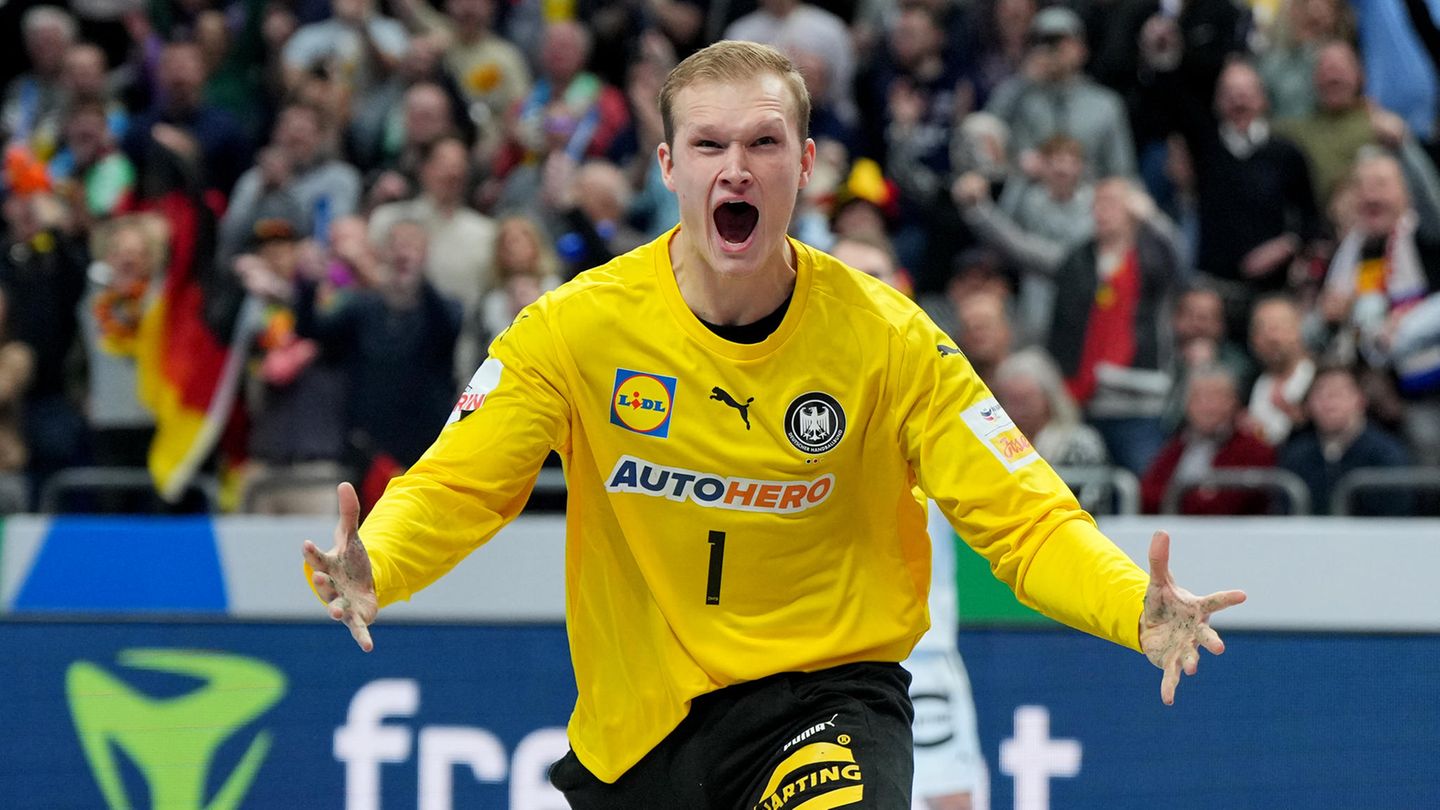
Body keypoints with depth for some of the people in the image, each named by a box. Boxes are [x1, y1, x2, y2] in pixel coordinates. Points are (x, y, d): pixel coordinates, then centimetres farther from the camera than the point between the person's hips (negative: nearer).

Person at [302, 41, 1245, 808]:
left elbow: (1025, 517, -10)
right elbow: (452, 488, -8)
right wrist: (367, 572, -31)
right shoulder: (576, 328, -9)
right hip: (636, 722, 2)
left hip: (828, 687, -2)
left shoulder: (886, 338, -10)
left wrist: (1138, 609, -30)